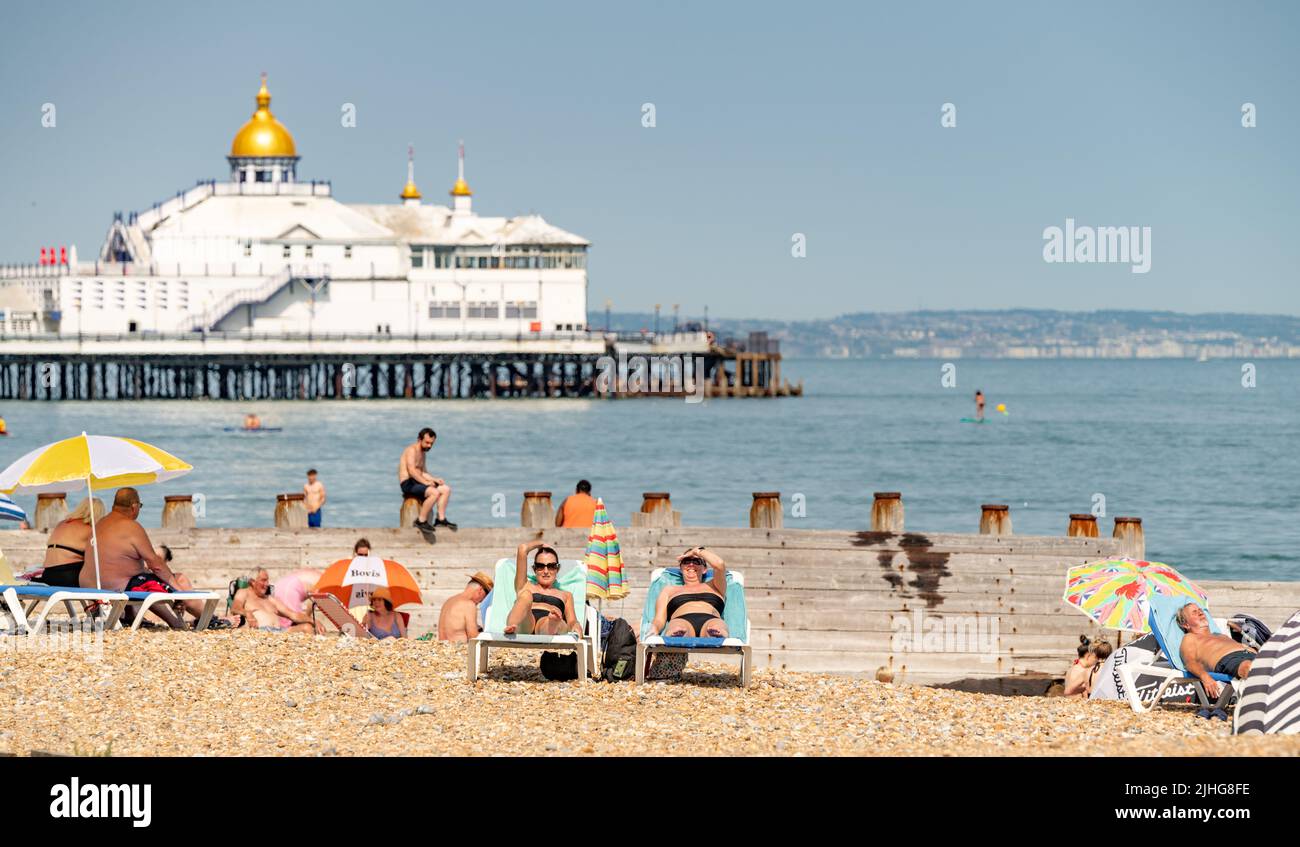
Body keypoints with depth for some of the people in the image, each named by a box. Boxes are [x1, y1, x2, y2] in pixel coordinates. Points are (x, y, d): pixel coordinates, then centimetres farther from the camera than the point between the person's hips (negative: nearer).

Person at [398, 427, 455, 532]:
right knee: (435, 493, -29)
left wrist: (435, 479, 5)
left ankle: (441, 519, -1)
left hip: (417, 482, 10)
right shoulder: (412, 450, -10)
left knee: (446, 489, 2)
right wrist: (426, 482, -23)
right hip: (408, 484, -10)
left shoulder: (422, 453, 21)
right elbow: (411, 470, -22)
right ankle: (421, 521, -21)